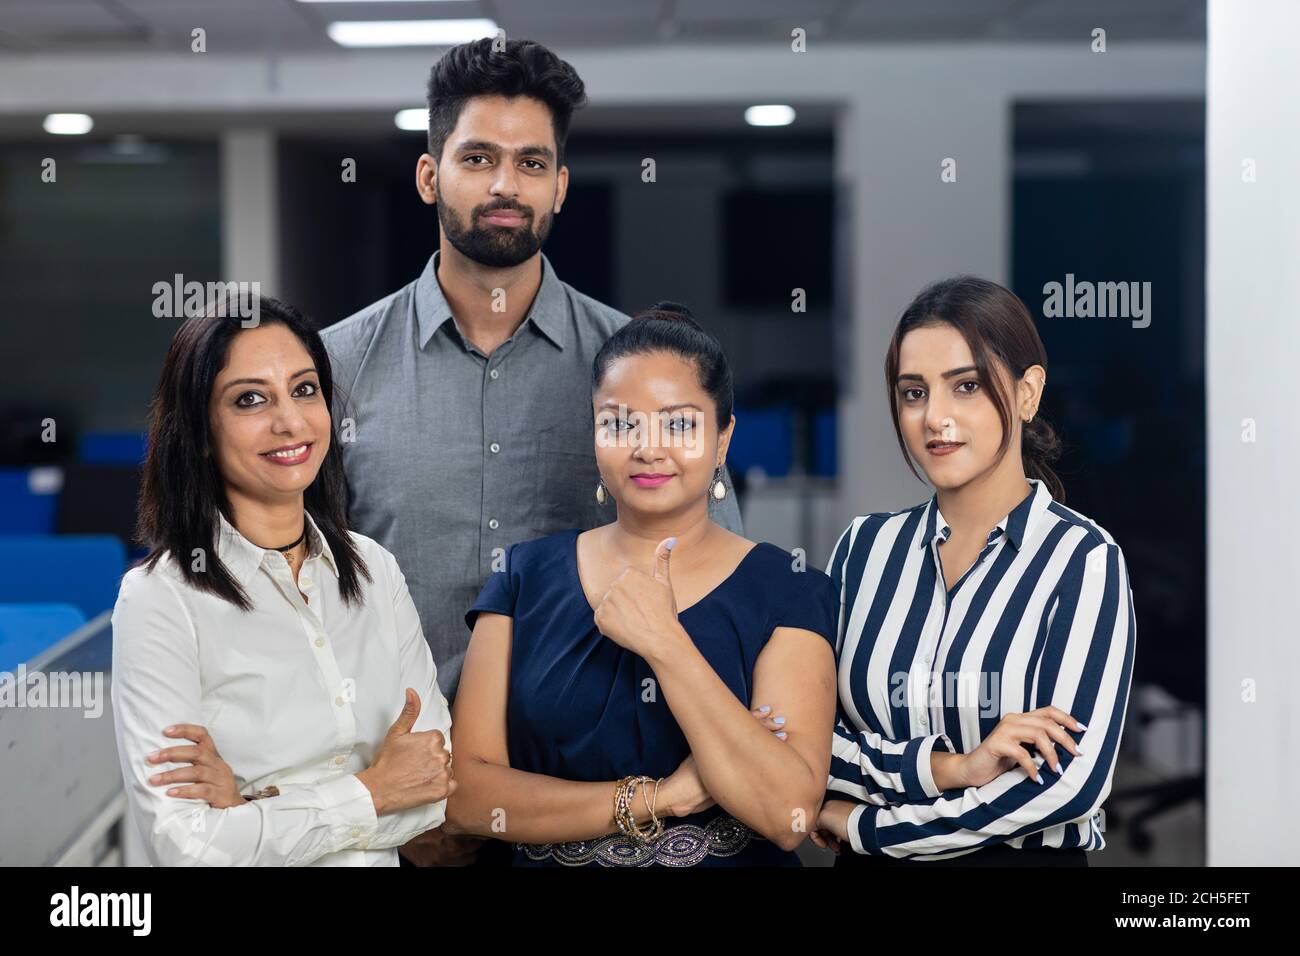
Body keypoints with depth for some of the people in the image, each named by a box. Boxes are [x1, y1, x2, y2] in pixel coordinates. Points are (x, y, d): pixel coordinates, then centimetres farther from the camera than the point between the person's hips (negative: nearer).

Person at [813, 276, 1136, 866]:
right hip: (867, 862, 3)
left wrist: (864, 824, -14)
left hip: (1026, 855, -3)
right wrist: (947, 767, -22)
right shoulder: (866, 545, -1)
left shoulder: (1082, 557, -12)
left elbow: (1071, 782, -20)